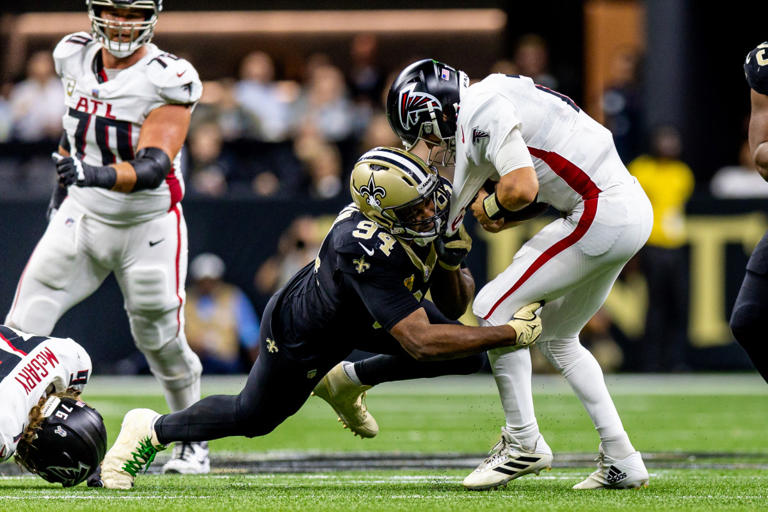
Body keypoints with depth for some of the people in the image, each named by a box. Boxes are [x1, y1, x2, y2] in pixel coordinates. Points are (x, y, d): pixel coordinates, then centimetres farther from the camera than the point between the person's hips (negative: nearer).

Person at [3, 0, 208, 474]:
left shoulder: (167, 79, -19)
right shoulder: (74, 56, -2)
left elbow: (152, 168, -30)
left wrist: (99, 175, -47)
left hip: (148, 227, -4)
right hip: (81, 218, 4)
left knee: (162, 342, 9)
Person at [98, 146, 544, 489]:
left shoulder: (434, 208, -22)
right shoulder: (369, 251, -45)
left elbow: (453, 308, -10)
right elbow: (420, 342, -48)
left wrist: (450, 263, -31)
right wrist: (511, 333, -47)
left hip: (364, 316, 7)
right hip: (301, 337, -7)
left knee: (468, 355, -7)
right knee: (252, 419, 14)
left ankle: (349, 381, 16)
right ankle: (152, 431, 42)